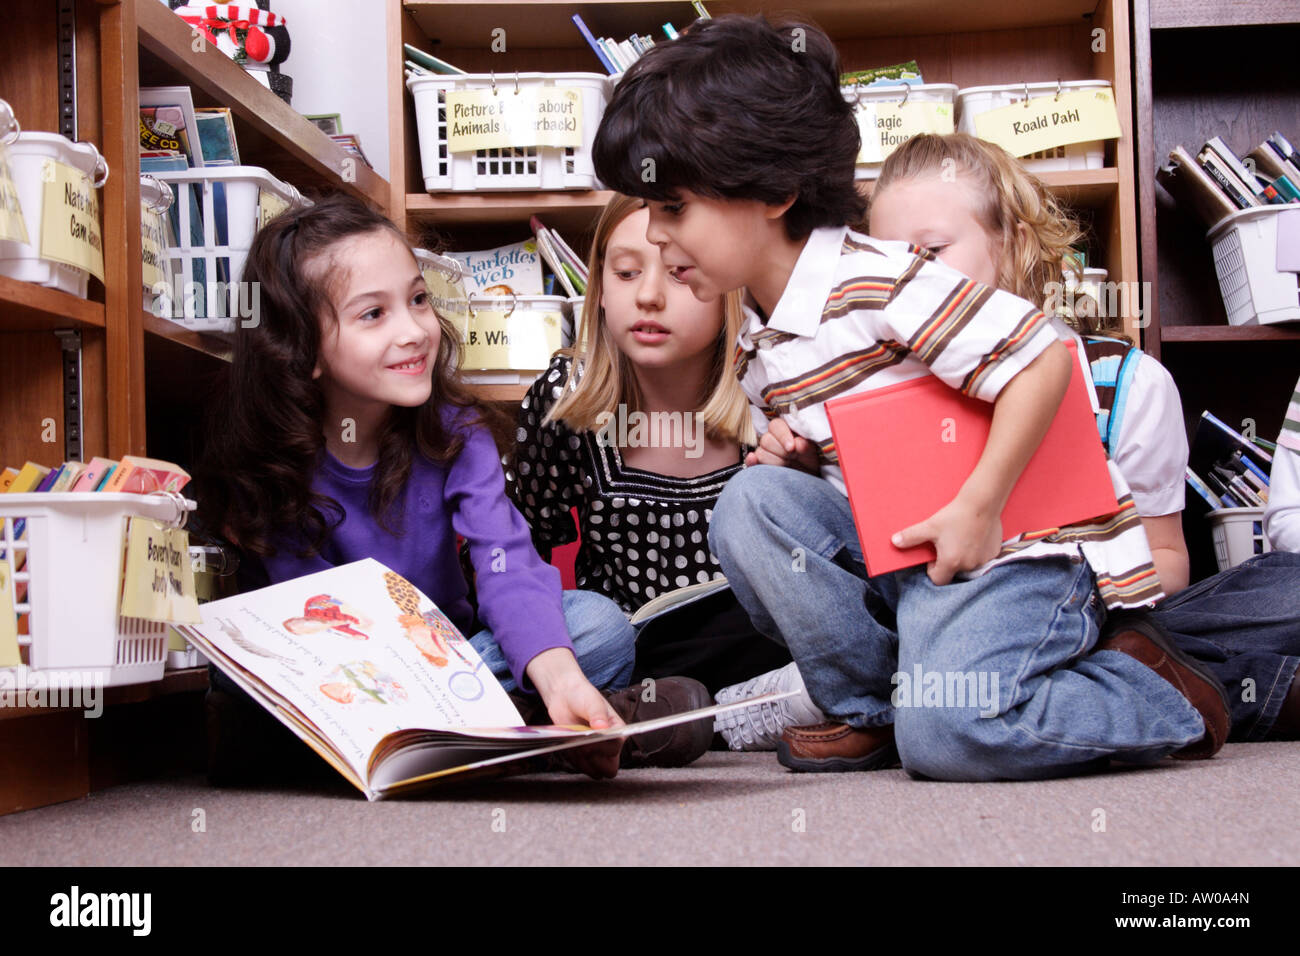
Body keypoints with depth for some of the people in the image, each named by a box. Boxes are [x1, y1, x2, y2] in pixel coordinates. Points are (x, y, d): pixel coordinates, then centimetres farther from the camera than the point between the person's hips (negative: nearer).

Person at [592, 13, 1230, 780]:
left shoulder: (875, 282, -20)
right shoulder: (756, 347, 9)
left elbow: (1042, 359, -22)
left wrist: (977, 508, -22)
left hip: (1025, 544, -8)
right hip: (893, 550, 8)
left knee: (947, 734, -29)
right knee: (752, 502, -12)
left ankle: (1157, 694, 0)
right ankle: (875, 710, -3)